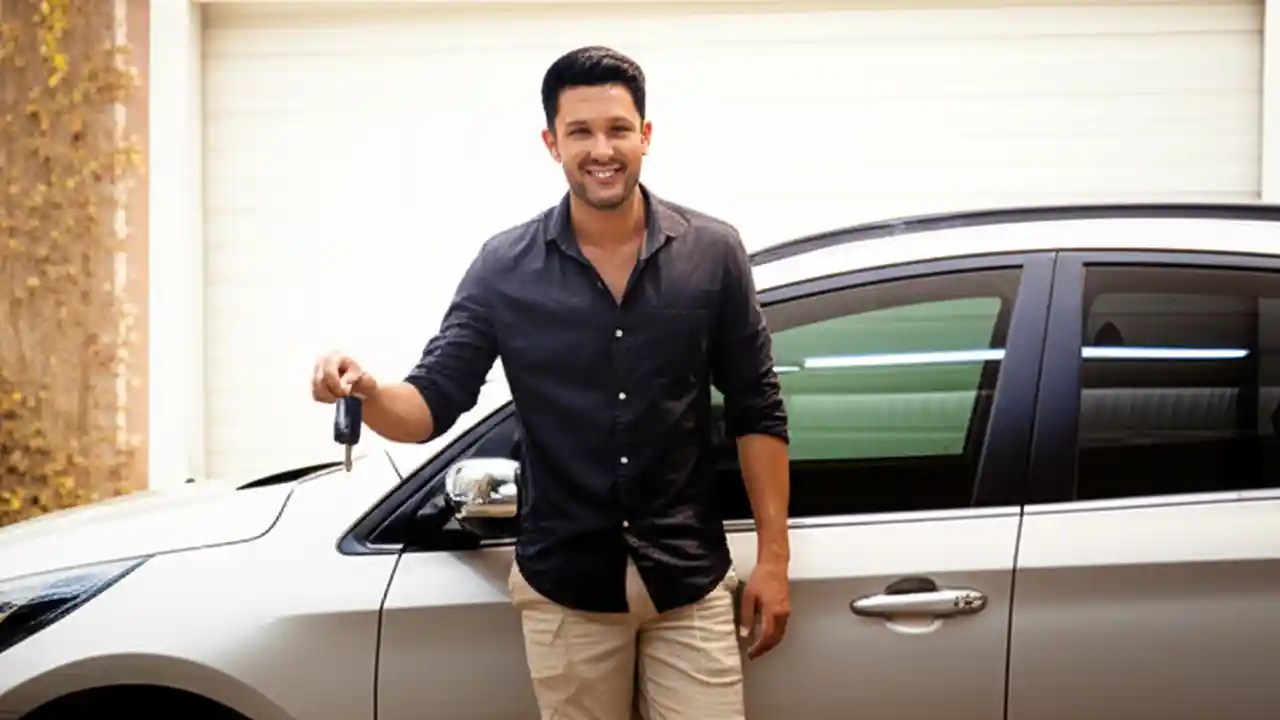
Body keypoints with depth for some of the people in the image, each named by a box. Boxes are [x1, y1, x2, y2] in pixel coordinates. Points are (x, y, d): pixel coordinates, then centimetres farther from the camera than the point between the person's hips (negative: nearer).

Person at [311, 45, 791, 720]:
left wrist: (773, 554, -1)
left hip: (688, 578, 0)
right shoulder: (505, 267, -3)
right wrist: (367, 393, -26)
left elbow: (757, 411, 2)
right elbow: (434, 403, -3)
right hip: (564, 586, 0)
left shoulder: (711, 253, -2)